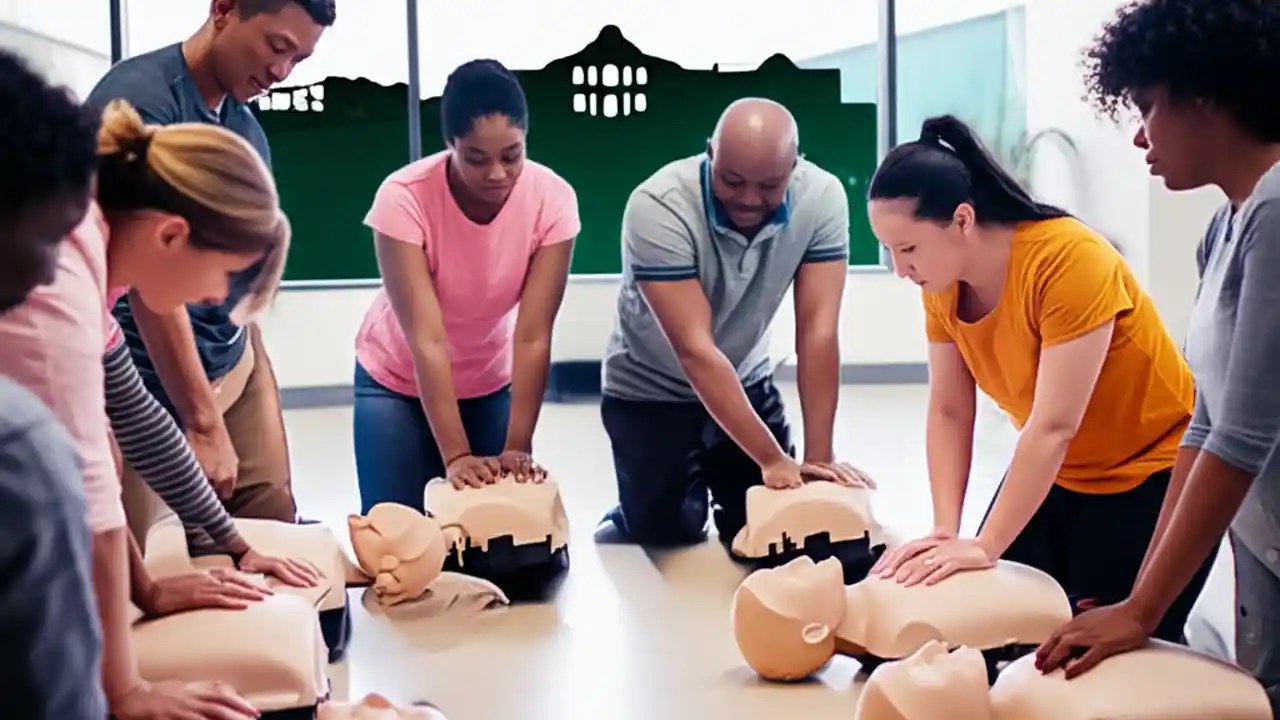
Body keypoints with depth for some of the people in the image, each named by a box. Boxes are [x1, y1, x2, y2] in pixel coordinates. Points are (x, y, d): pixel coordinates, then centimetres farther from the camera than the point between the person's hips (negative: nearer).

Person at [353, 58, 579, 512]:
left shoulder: (552, 199, -26)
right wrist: (456, 456, -38)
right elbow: (426, 338, -34)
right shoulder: (404, 197, -32)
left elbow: (533, 337, -26)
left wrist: (517, 448, -32)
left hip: (492, 384, 2)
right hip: (398, 382, -2)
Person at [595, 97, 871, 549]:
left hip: (746, 382, 4)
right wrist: (772, 458, -38)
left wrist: (819, 455, -28)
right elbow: (695, 350, -35)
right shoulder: (658, 208, -33)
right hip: (650, 393, -3)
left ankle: (731, 521, 35)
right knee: (670, 538, -7)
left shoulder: (822, 198, -22)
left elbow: (817, 332, -23)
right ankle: (625, 529, 26)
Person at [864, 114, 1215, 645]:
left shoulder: (1070, 260, -30)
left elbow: (1053, 427, -32)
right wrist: (945, 532, -20)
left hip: (1151, 475, -6)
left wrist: (984, 546, -32)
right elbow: (948, 413, -9)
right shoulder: (944, 283, -9)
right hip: (1053, 473, 6)